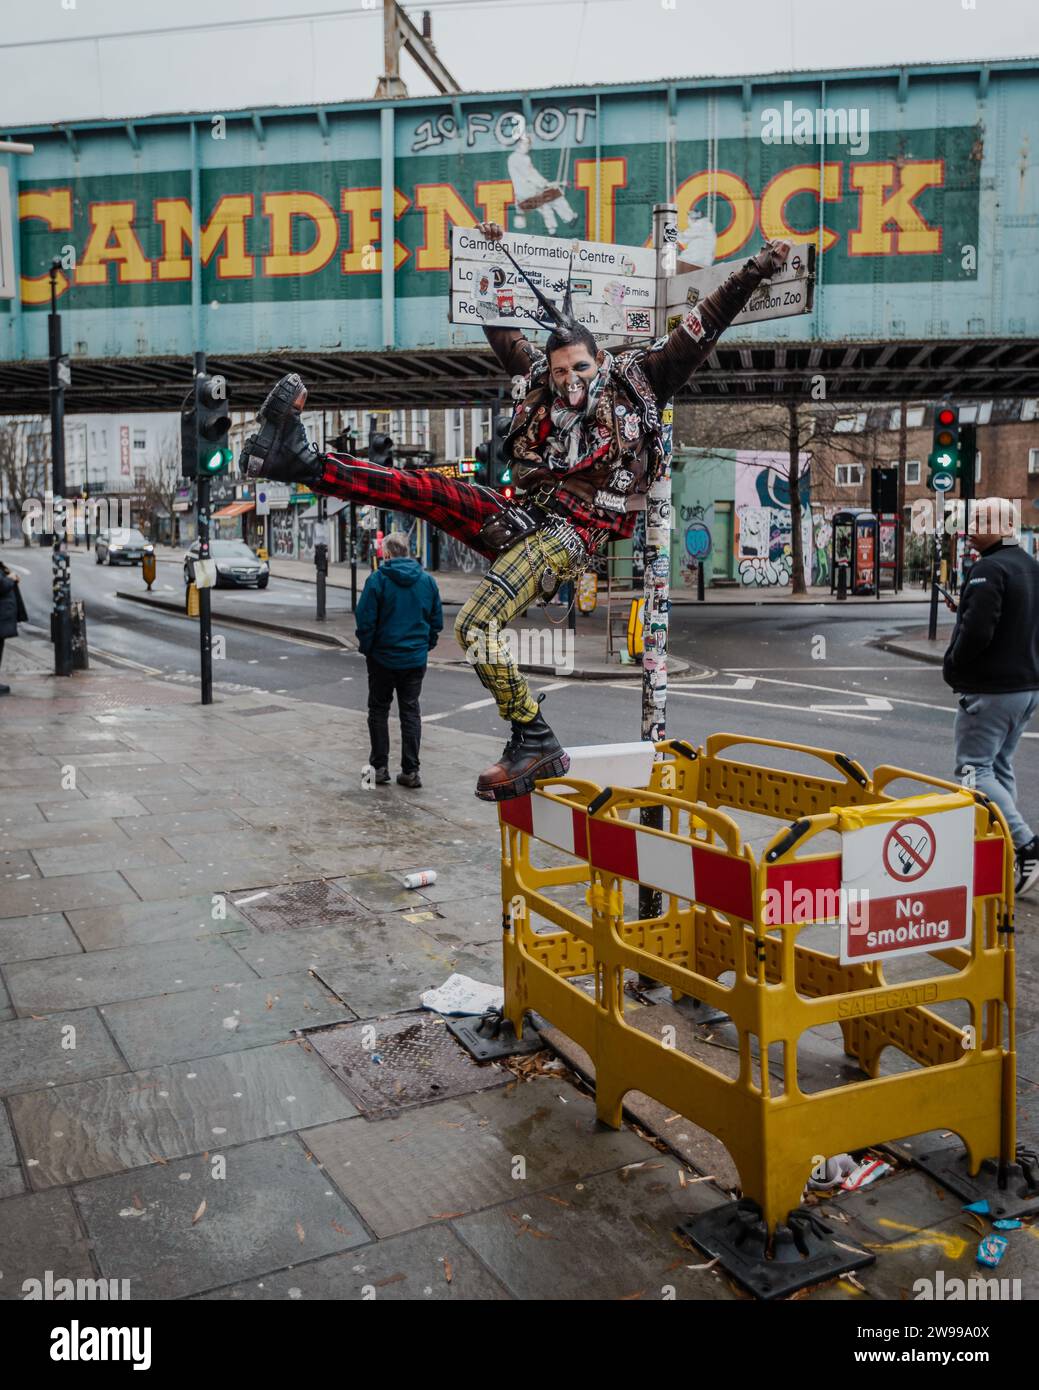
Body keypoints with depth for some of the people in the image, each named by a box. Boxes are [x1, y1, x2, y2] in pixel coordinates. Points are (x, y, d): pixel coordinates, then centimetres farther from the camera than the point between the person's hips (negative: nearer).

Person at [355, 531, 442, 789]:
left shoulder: (377, 579, -12)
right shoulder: (427, 580, 1)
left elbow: (365, 620, -13)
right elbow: (437, 620, 5)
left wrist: (365, 648, 1)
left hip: (383, 657, -3)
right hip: (416, 658, 3)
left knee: (378, 710, 12)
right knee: (411, 712, 9)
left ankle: (380, 766, 14)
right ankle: (410, 771, 7)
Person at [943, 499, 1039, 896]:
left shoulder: (989, 569, -18)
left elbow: (976, 632, -25)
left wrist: (953, 667, -9)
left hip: (990, 689, -9)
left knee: (974, 769, -5)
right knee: (1000, 766, 17)